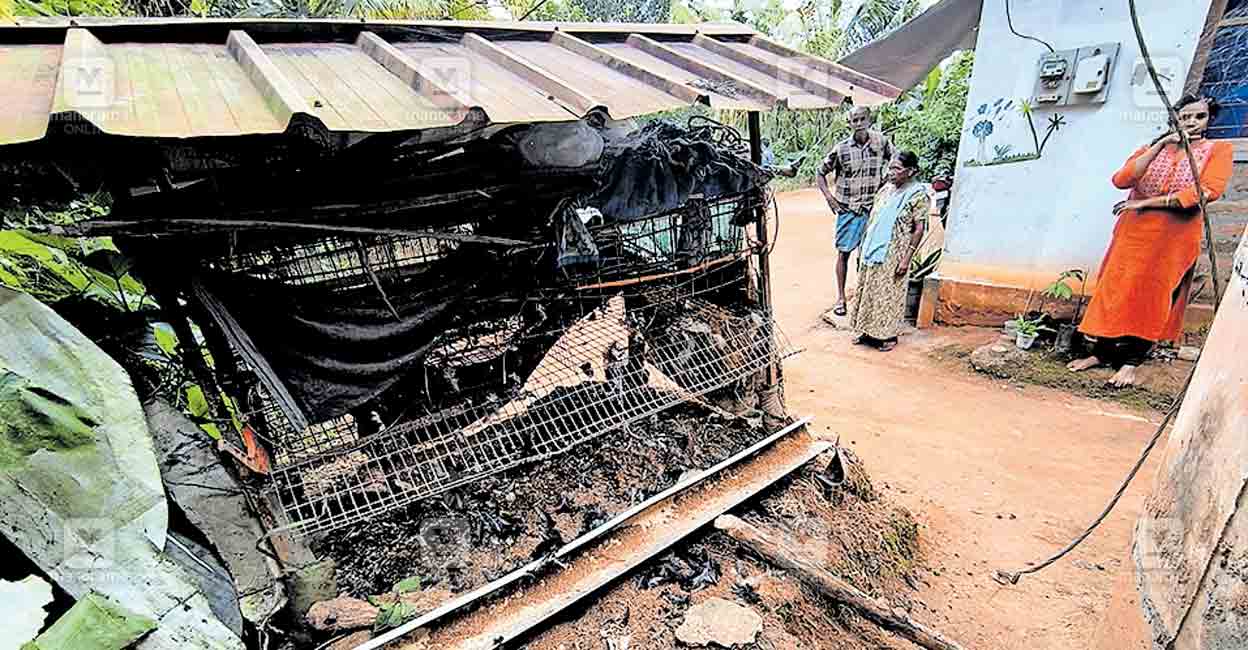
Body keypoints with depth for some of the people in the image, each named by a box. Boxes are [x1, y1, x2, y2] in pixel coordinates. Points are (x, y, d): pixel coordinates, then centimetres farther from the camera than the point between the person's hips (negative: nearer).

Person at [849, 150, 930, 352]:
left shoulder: (918, 194, -10)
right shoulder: (886, 189, 8)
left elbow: (919, 229, -11)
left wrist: (906, 259, -15)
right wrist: (864, 247, 12)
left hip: (893, 254, -6)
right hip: (873, 250, 6)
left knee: (889, 293, 2)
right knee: (869, 290, 11)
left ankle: (889, 335, 17)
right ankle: (869, 331, 25)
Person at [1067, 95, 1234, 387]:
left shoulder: (1218, 150, 6)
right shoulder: (1153, 148, 12)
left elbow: (1209, 190, -12)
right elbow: (1120, 180, -7)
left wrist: (1146, 203, -15)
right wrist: (1160, 145, -10)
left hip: (1175, 237, -2)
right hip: (1133, 231, 2)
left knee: (1153, 298, -3)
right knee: (1115, 291, -1)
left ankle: (1131, 362, 2)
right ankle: (1102, 353, 8)